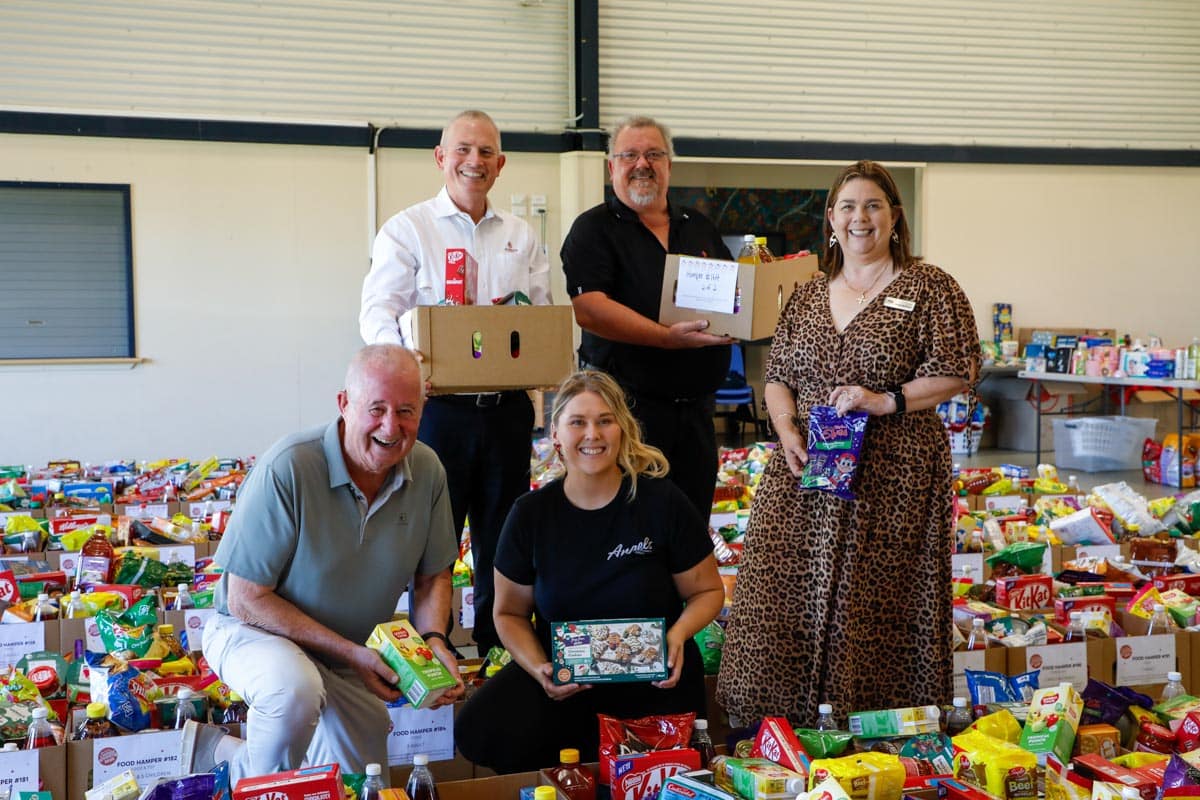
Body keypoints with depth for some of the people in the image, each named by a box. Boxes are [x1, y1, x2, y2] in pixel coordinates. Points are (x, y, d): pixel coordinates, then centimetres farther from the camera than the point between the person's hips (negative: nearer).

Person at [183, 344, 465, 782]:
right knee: (295, 692, -41)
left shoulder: (427, 471, -11)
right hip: (254, 631, -6)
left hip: (357, 657, 6)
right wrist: (349, 652, -27)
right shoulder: (286, 469, -29)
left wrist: (433, 639, -17)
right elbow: (246, 600, -24)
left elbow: (432, 576, 4)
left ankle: (224, 752, 35)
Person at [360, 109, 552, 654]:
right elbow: (377, 312, -7)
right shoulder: (407, 229, 2)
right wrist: (408, 355, -28)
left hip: (508, 408, 4)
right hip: (438, 405, -4)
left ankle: (497, 647, 22)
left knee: (504, 540, 11)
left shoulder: (521, 236, 15)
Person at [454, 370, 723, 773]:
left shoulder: (662, 502, -6)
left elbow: (707, 591, 5)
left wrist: (679, 633, -18)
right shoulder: (530, 514, -1)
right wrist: (539, 668, -12)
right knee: (478, 733, -24)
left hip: (653, 679, -2)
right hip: (563, 675, 2)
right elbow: (511, 613, 9)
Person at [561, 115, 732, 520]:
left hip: (697, 407, 5)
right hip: (630, 406, -5)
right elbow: (589, 308, -16)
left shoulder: (700, 228, 16)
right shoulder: (593, 229, -2)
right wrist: (668, 337, -25)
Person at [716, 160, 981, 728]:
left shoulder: (928, 288, 2)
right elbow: (777, 377, 16)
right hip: (804, 470, 5)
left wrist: (886, 400, -15)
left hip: (891, 476, -4)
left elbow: (958, 374, -4)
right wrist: (787, 431, -3)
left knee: (876, 606, -6)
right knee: (782, 600, -1)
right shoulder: (808, 296, 16)